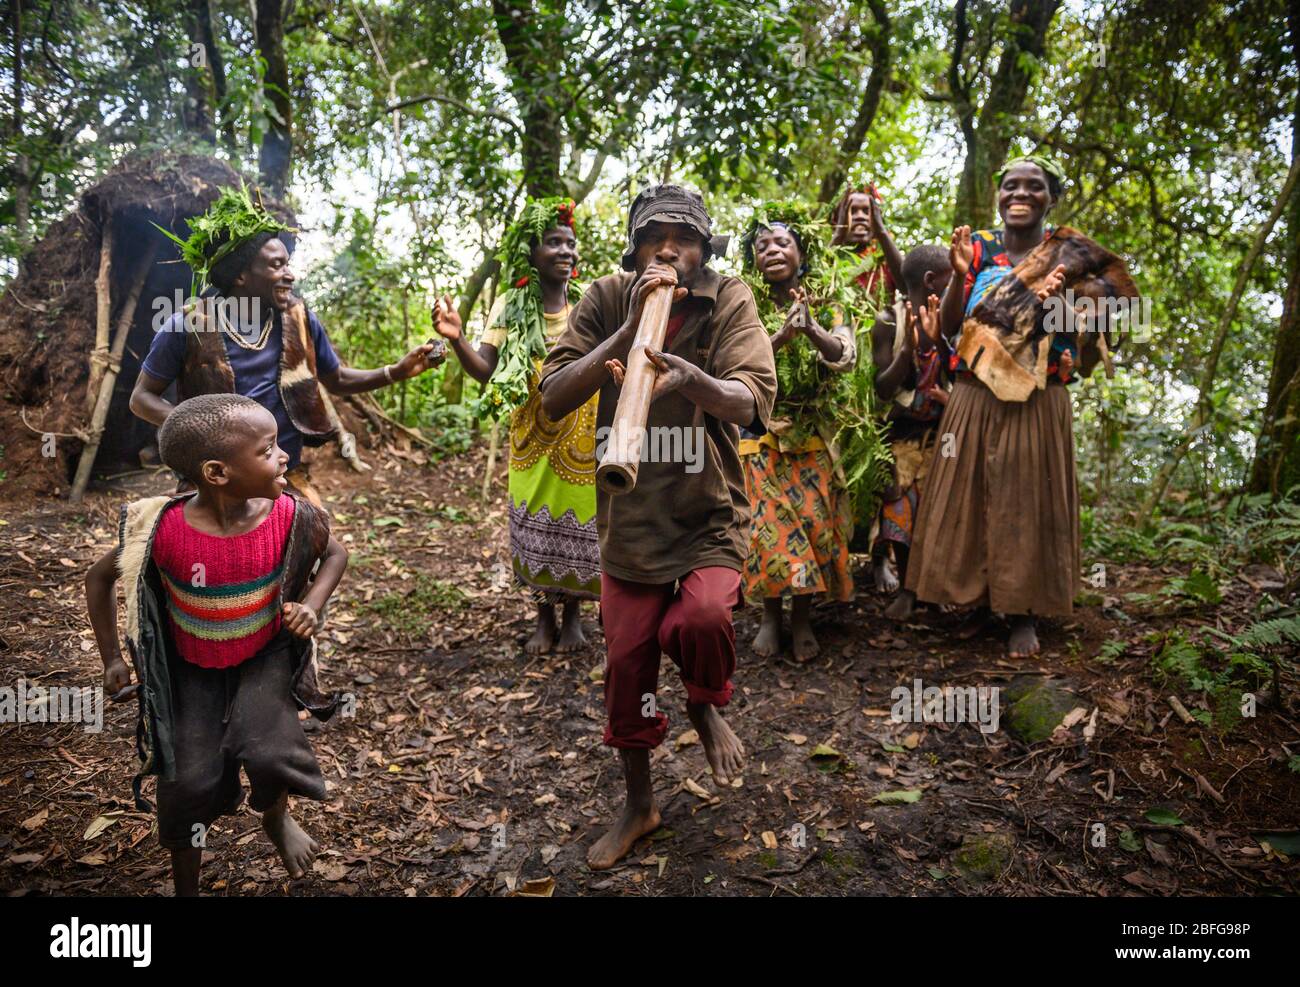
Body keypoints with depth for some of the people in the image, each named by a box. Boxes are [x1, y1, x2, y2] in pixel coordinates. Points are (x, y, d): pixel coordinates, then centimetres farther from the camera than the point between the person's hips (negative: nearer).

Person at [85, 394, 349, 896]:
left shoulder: (290, 516, -22)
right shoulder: (165, 530, -25)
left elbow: (335, 553, 1)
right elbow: (100, 578, -5)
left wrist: (312, 603, -17)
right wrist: (112, 658, -4)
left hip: (266, 656, 0)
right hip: (193, 667, 0)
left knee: (268, 752, -20)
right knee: (188, 781, 2)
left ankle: (277, 816, 18)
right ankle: (186, 884, 31)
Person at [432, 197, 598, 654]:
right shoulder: (510, 308, -1)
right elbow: (485, 370, -10)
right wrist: (456, 339, -27)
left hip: (585, 441, 0)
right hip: (534, 441, 0)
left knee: (579, 525, 6)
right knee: (535, 528, 6)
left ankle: (574, 614, 24)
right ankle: (544, 617, 24)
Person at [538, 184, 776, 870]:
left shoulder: (728, 301, -7)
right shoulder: (606, 300, -3)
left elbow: (751, 403, -22)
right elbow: (554, 397, -13)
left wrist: (695, 379, -44)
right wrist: (628, 329, -23)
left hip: (708, 512, -2)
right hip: (628, 516, 2)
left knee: (701, 620, -29)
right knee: (627, 661, 8)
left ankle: (707, 707, 9)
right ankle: (639, 804, 34)